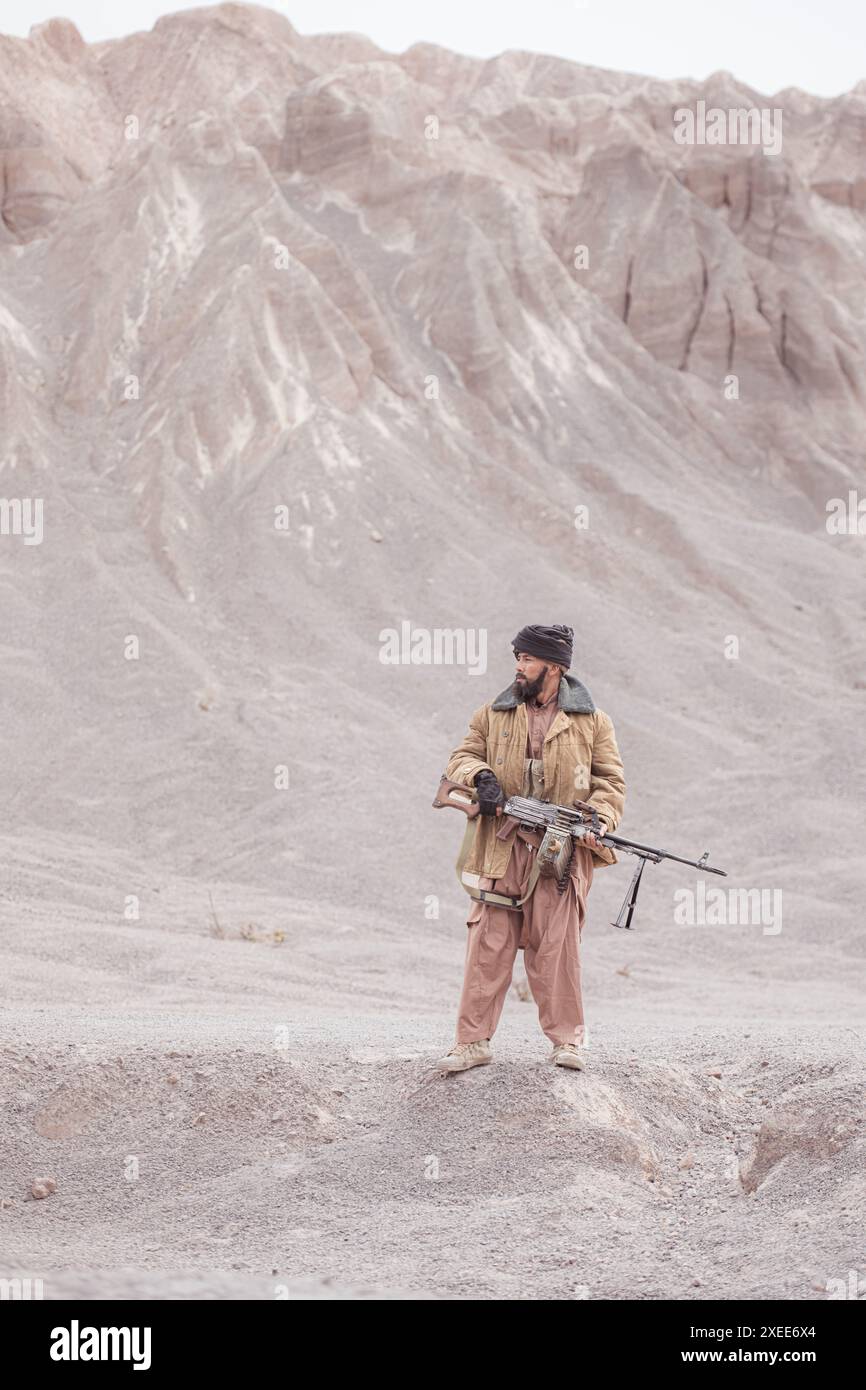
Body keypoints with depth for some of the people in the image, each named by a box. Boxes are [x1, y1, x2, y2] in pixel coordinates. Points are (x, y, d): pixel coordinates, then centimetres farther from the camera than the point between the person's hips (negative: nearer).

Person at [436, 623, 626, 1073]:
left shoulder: (592, 722, 8)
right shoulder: (493, 715, 12)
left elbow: (611, 780, 8)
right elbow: (461, 758, 13)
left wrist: (597, 821, -10)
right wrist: (480, 777, -10)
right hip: (501, 849, 2)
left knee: (557, 946, -1)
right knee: (488, 944, -1)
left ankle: (567, 1037, 10)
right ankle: (473, 1041, 3)